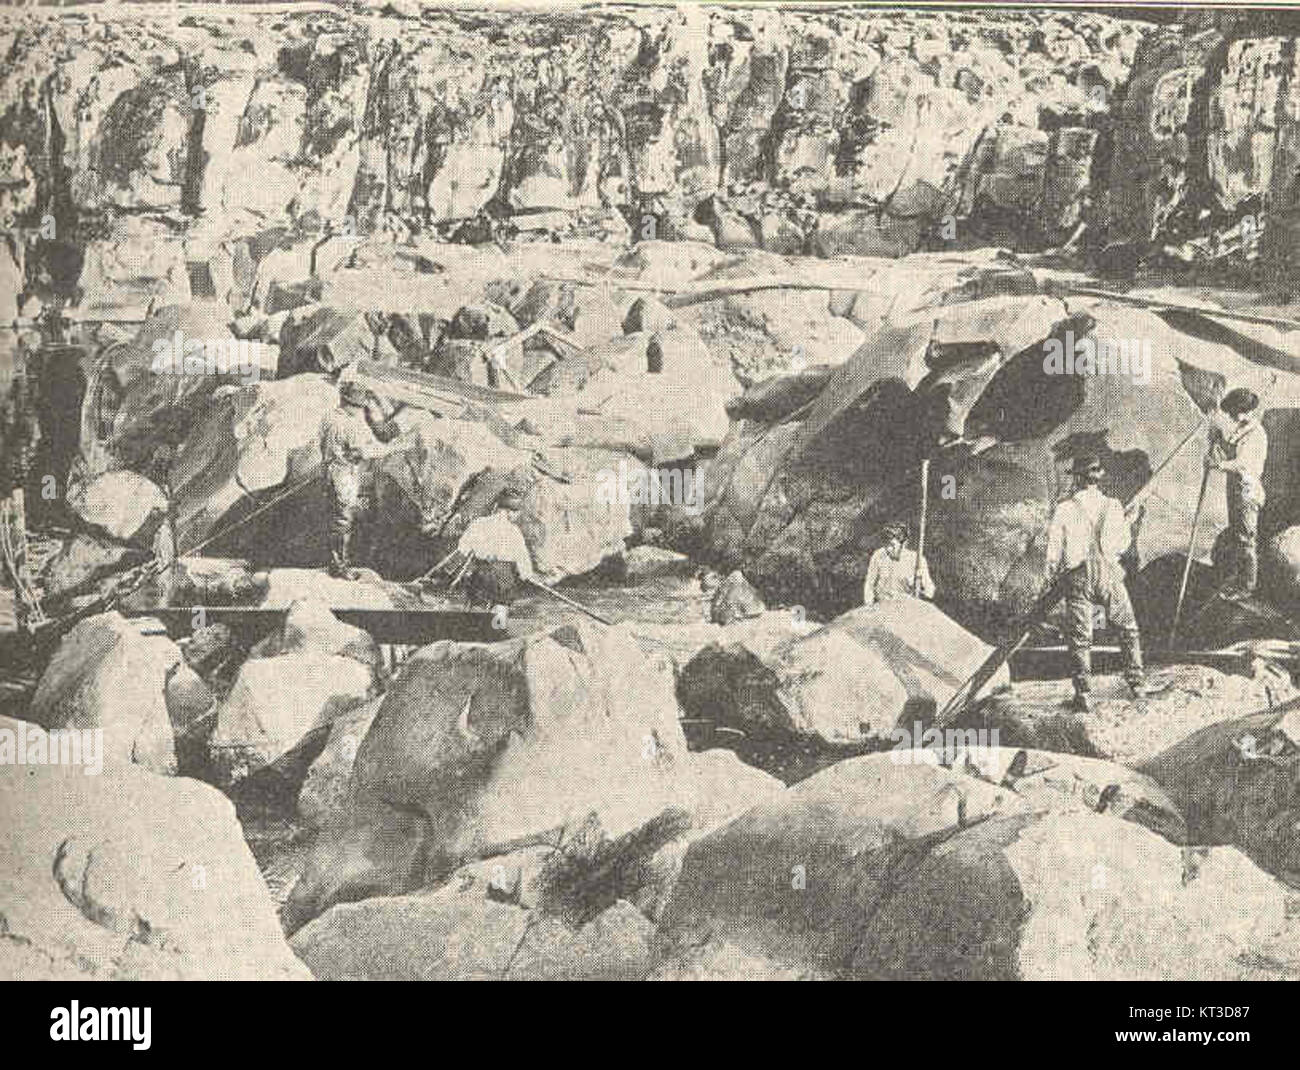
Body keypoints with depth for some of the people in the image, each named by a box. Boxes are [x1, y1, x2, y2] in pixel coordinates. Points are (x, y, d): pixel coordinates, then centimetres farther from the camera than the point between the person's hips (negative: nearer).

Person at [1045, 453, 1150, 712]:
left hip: (1079, 577, -1)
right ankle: (1137, 682, 23)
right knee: (1128, 629, 19)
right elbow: (1124, 542, 8)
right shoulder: (1113, 506, -4)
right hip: (1109, 574, 1)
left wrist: (1052, 575, 13)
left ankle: (1083, 694, 5)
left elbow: (1054, 550, -4)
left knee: (1079, 637, 6)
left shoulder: (1063, 510, -9)